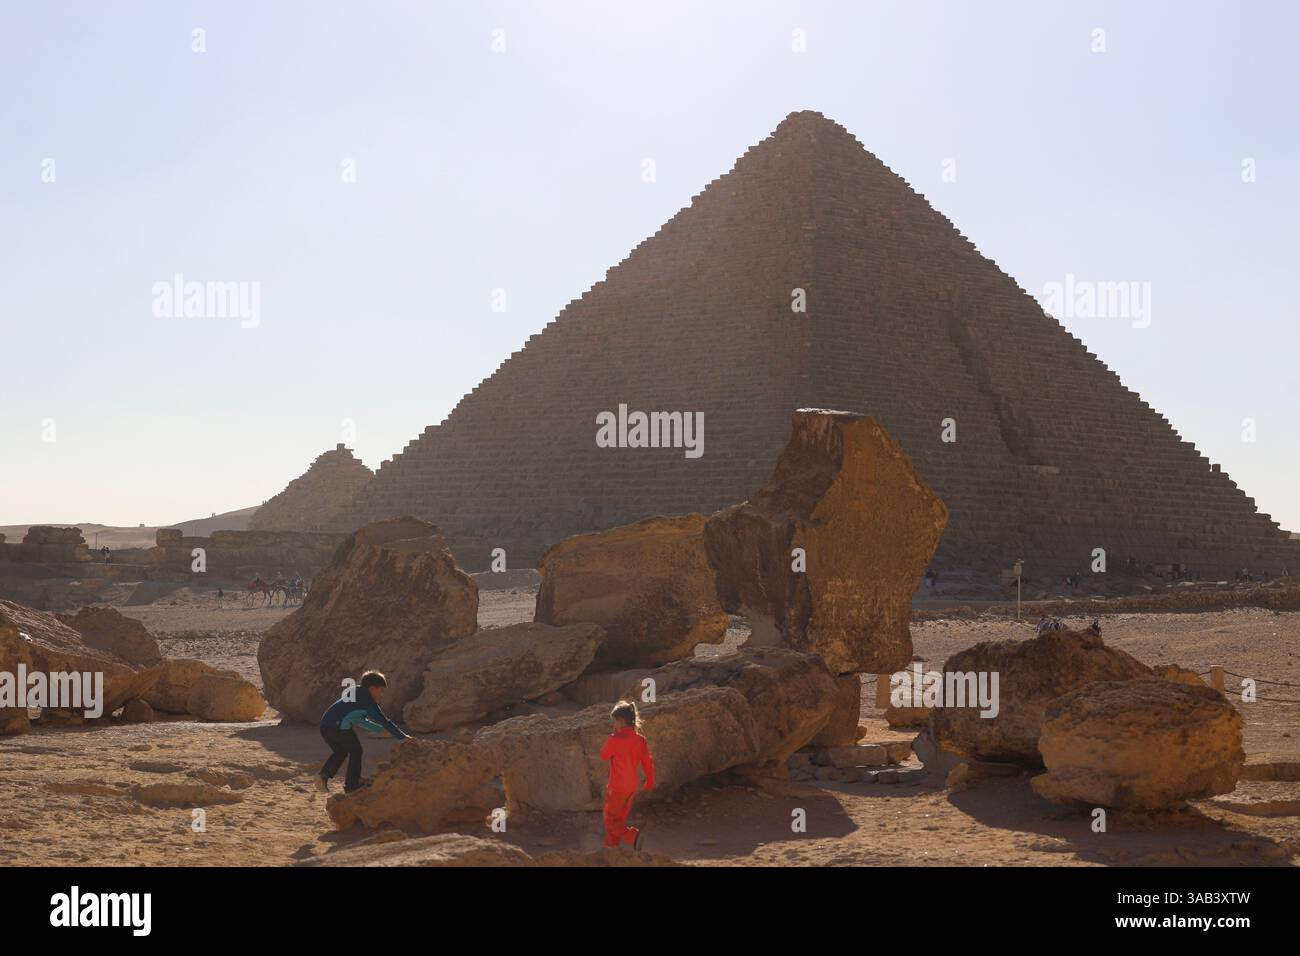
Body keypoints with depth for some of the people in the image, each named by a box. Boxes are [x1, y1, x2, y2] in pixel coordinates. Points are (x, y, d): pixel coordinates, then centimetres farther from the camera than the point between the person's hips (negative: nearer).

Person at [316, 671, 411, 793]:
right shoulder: (367, 700, 0)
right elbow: (383, 720, -2)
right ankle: (351, 785, 18)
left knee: (340, 751, 26)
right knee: (355, 751, 14)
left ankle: (323, 775, 7)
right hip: (339, 727, -7)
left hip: (324, 725, 7)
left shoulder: (353, 691, 26)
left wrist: (379, 729, 38)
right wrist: (402, 737, 2)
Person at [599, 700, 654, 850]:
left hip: (617, 788, -6)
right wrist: (650, 783, 16)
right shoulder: (640, 740, -5)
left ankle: (632, 835, -17)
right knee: (620, 819, 21)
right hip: (632, 787, 6)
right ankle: (611, 845, 30)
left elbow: (603, 756, -5)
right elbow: (648, 763, 2)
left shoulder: (615, 740, -22)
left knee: (610, 820, 5)